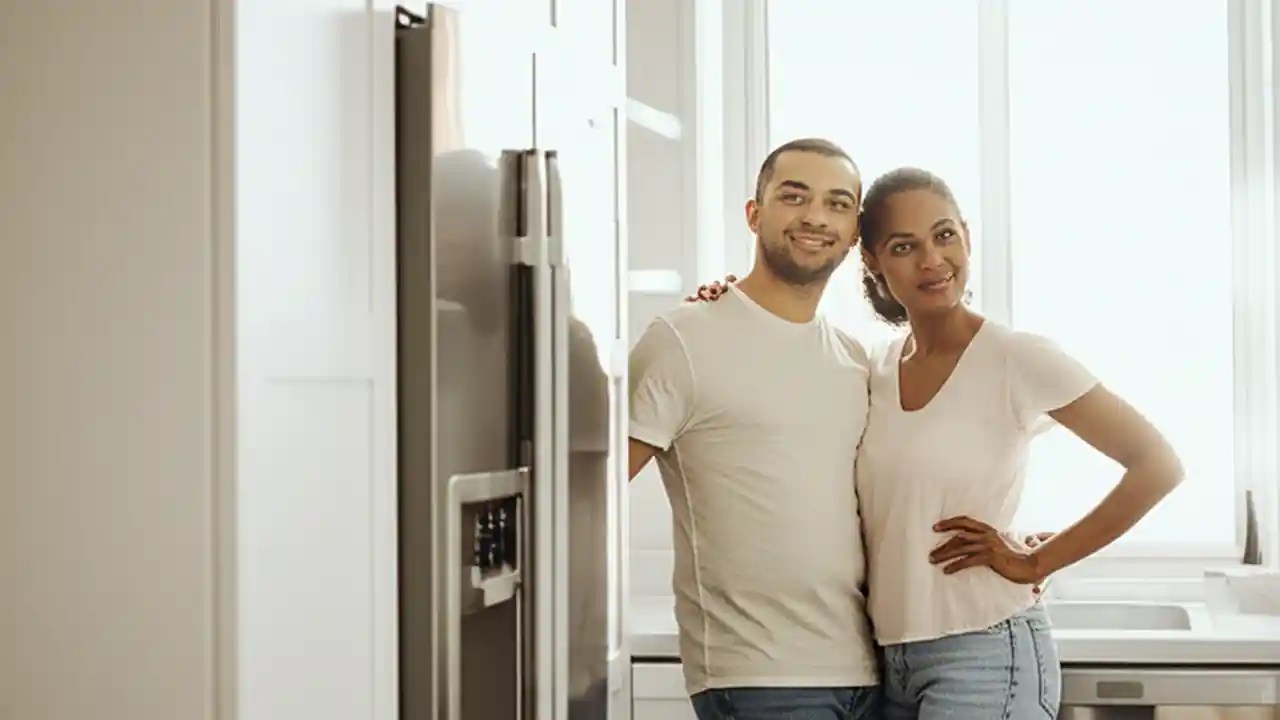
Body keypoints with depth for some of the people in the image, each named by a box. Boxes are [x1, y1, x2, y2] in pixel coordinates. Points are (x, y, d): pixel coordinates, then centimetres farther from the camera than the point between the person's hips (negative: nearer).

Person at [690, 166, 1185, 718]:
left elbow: (1157, 467, -10)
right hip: (890, 660, 6)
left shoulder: (1018, 359, -10)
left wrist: (1035, 563, -11)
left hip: (983, 654, -6)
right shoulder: (873, 369, 7)